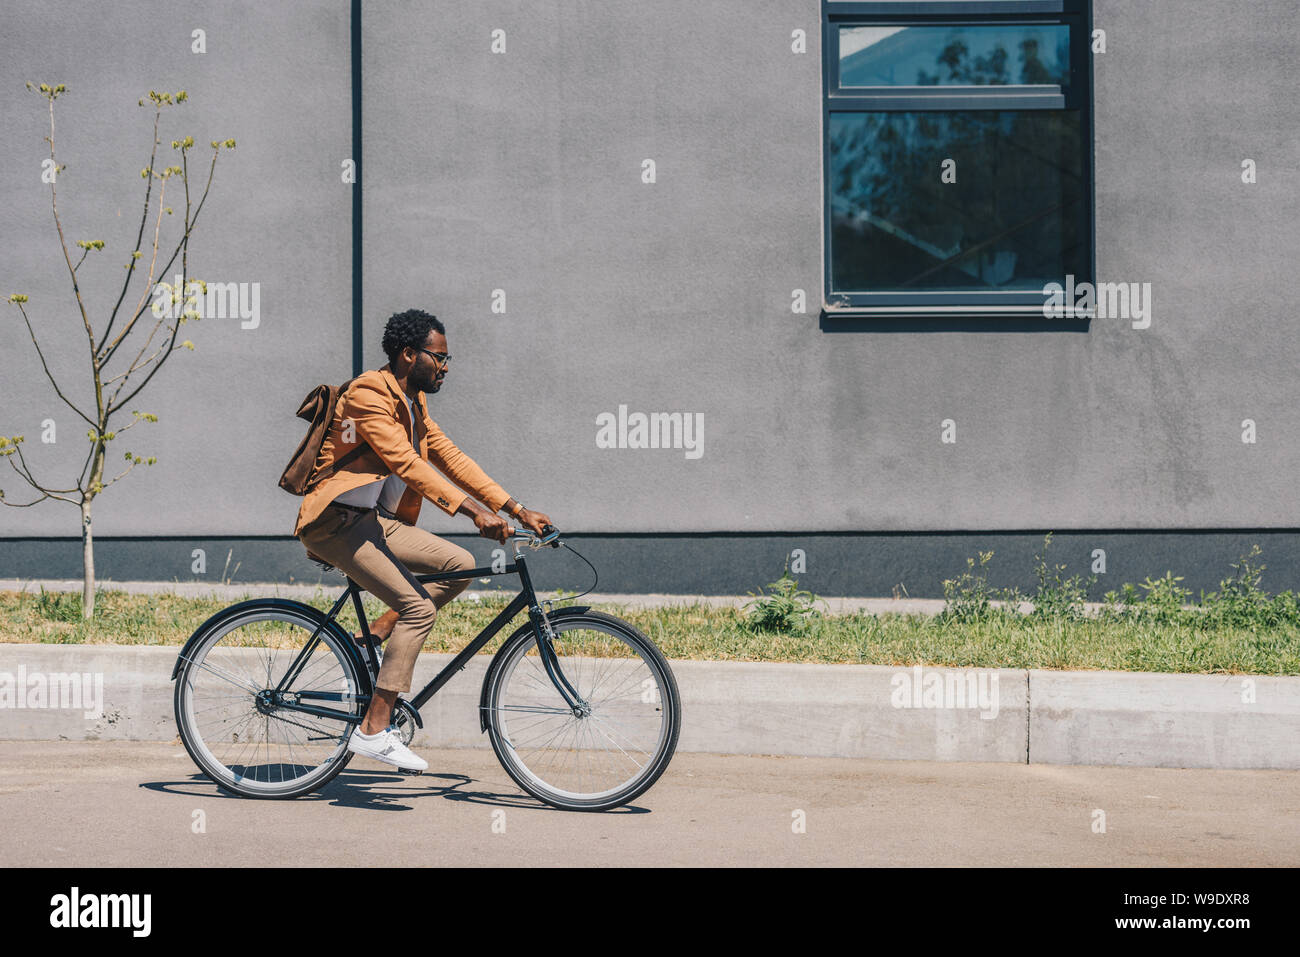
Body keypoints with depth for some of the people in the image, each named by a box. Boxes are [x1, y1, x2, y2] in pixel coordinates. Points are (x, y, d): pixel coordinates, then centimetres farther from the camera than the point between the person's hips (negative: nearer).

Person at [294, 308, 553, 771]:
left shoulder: (413, 402, 15)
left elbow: (450, 457, 14)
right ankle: (373, 730, -19)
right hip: (337, 521, -9)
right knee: (418, 609, -19)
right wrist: (474, 509, -32)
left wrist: (518, 510, 6)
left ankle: (376, 637, 2)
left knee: (460, 565, -2)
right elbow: (406, 463, -25)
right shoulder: (368, 394, -15)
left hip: (376, 521, 9)